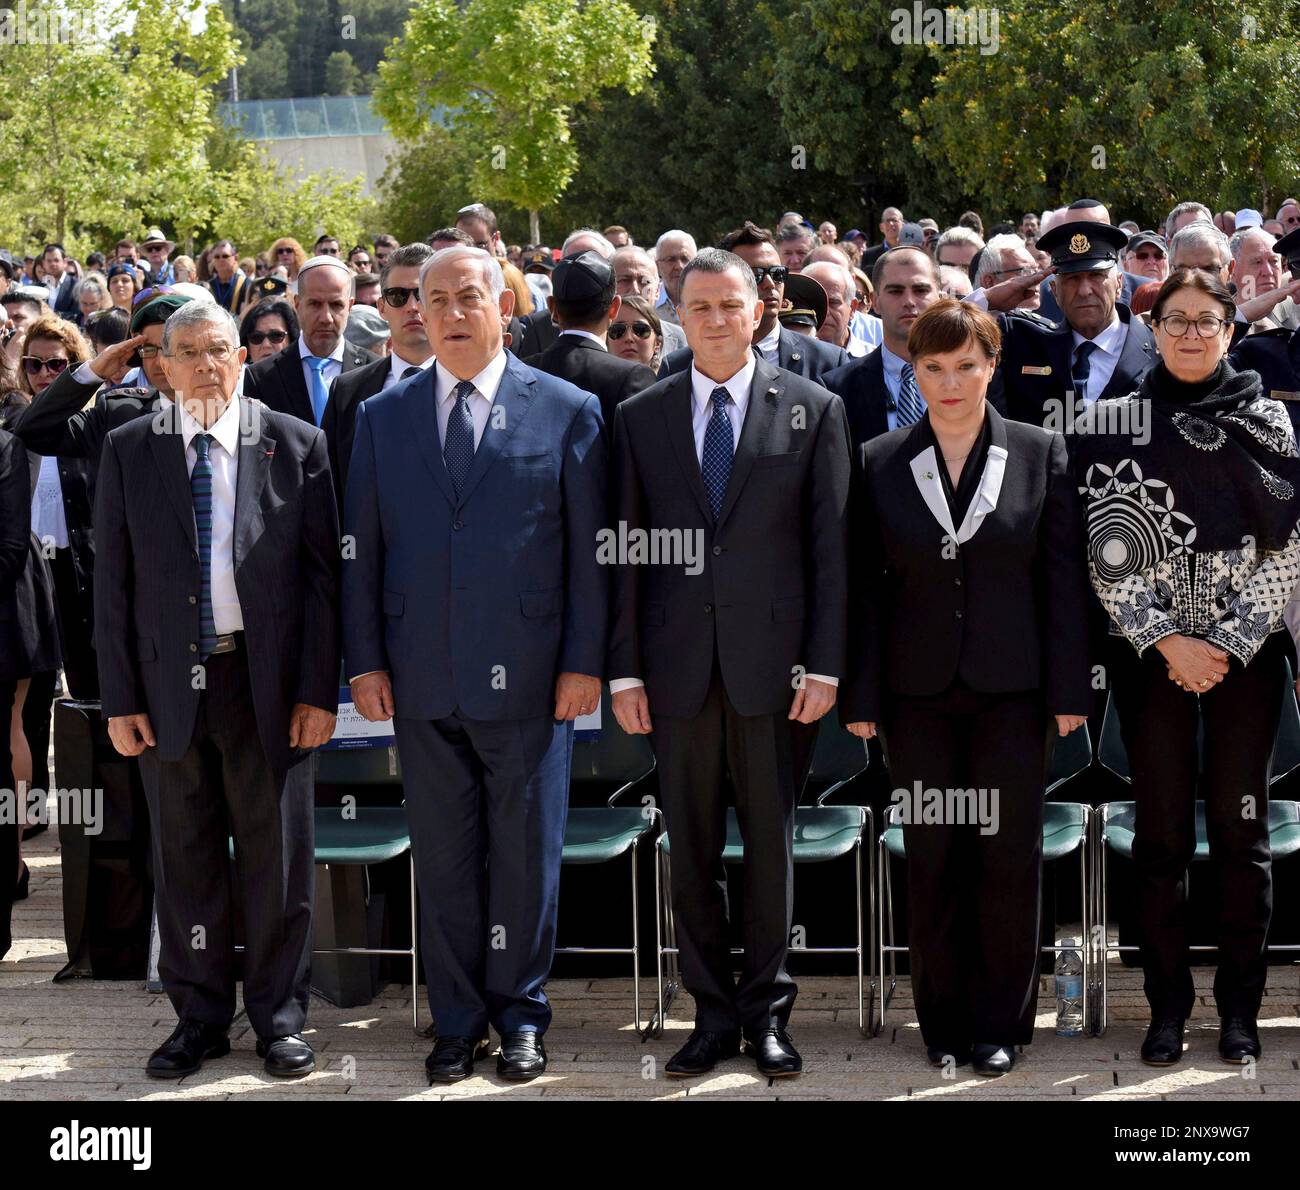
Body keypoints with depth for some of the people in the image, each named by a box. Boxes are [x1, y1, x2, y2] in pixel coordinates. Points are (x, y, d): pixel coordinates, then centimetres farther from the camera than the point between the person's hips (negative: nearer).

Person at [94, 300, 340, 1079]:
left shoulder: (296, 445, 2)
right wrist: (120, 696, -1)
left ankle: (280, 1017, 18)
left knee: (276, 853, 5)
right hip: (168, 681, 1)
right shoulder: (129, 451, 5)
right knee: (185, 855, 9)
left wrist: (318, 689, -6)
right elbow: (114, 581, 5)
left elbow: (323, 572, 0)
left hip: (268, 682, -1)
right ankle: (200, 1019, 21)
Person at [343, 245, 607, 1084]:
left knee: (525, 854, 5)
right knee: (442, 858, 9)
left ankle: (520, 1015, 20)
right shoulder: (383, 416, 9)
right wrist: (365, 661, 2)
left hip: (526, 678, -2)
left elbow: (591, 548, 0)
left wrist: (584, 662, -5)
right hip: (422, 681, 2)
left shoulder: (568, 411, 1)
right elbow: (362, 549, 9)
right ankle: (459, 1021, 20)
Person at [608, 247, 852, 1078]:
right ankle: (713, 1015, 17)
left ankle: (766, 1011, 17)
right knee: (692, 850, 7)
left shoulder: (813, 409, 3)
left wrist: (825, 664, -6)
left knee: (771, 844, 6)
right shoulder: (640, 418, 7)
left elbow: (832, 545, 0)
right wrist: (624, 668, 0)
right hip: (678, 666, 2)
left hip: (774, 662, -1)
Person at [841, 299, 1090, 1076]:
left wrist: (1068, 691, -5)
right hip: (918, 691, 1)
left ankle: (1001, 1026, 15)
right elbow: (866, 588, 3)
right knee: (931, 860, 5)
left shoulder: (1041, 455, 1)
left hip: (1011, 691, -1)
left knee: (1010, 857, 2)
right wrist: (861, 698, -1)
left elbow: (1065, 581, 0)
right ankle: (945, 1025, 18)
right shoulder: (880, 465, 3)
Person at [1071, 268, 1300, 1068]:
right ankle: (1168, 1007, 11)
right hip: (1152, 656, 0)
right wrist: (1168, 642, -9)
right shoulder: (1116, 424, 3)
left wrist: (1228, 644, -8)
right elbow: (1108, 547, -1)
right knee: (1162, 835, 3)